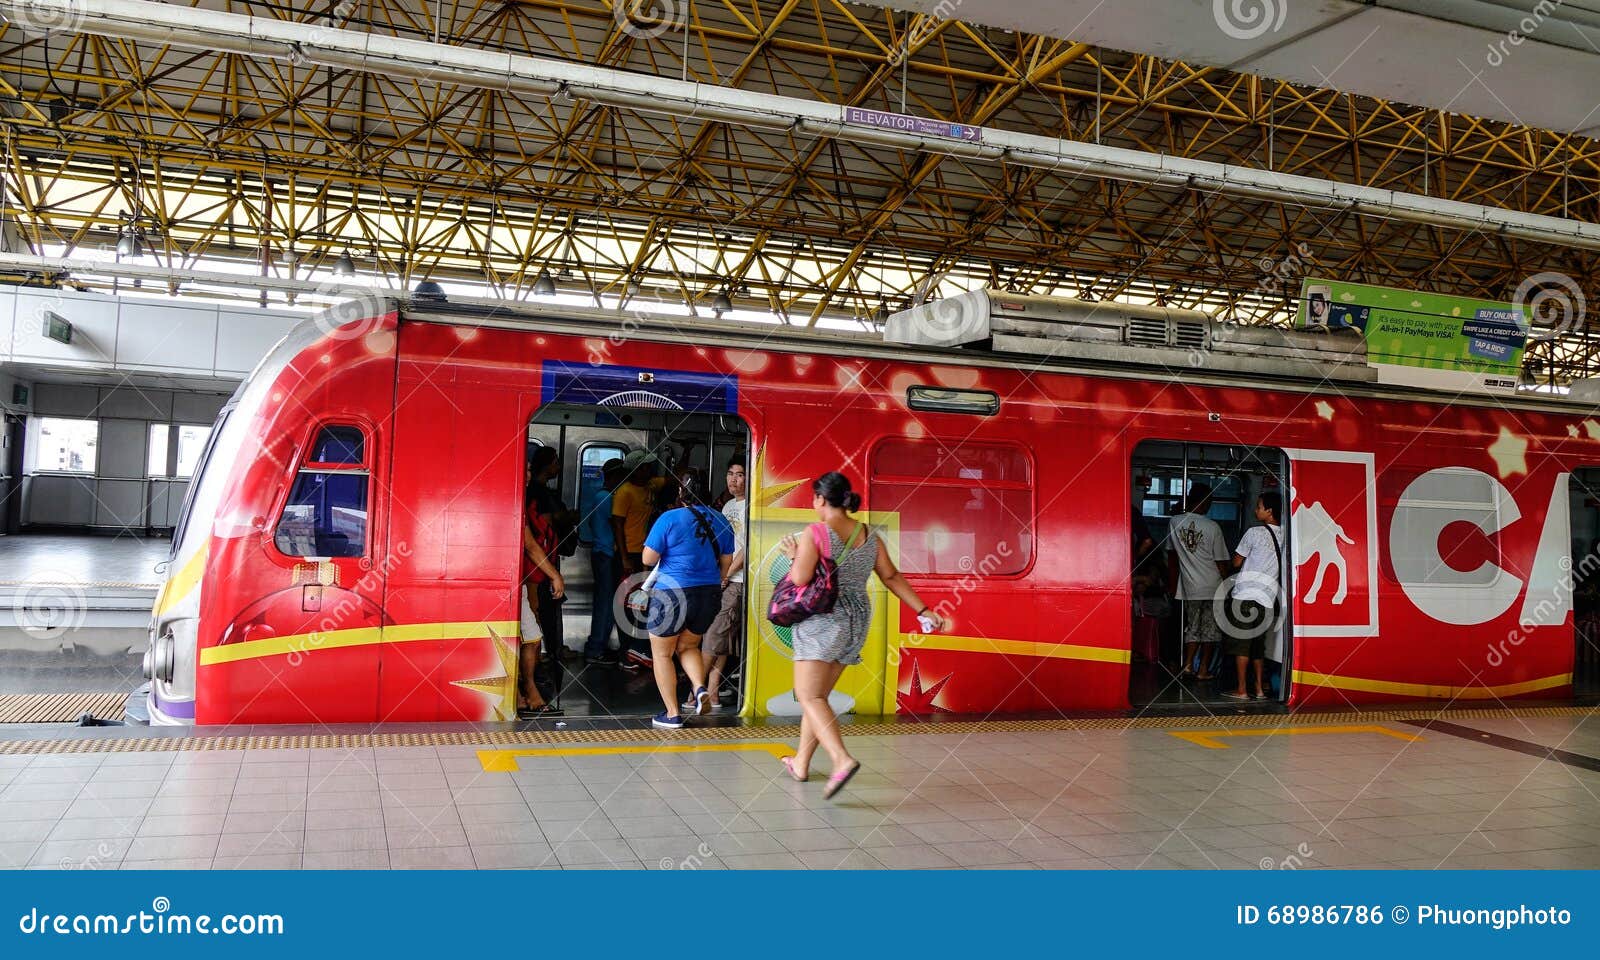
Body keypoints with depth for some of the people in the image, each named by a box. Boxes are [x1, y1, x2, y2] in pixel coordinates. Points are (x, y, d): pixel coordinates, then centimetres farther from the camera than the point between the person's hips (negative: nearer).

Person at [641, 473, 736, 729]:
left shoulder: (670, 519, -12)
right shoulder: (720, 520, 4)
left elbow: (648, 559, -11)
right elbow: (726, 563, 11)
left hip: (672, 593, -5)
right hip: (710, 593, 5)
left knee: (662, 653, 12)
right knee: (688, 646, 24)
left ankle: (672, 714, 11)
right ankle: (700, 688, -2)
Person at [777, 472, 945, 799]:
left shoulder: (815, 533, -12)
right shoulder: (870, 536, 7)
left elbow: (800, 579, -18)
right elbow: (892, 578, 7)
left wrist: (793, 555, 1)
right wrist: (923, 610, 11)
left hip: (822, 621, -7)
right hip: (857, 621, 7)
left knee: (809, 696, -7)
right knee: (818, 694, 18)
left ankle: (842, 760, -27)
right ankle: (801, 763, 27)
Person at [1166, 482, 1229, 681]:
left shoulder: (1175, 522, -1)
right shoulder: (1212, 527, -12)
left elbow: (1171, 556, 9)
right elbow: (1221, 562, -6)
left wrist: (1173, 586, 19)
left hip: (1189, 587, 3)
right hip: (1212, 587, -3)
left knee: (1193, 626, 14)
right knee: (1211, 629, 7)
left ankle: (1188, 664, 4)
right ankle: (1204, 670, 9)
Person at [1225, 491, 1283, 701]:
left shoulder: (1255, 532, -9)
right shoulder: (1283, 536, 8)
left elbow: (1236, 562, -1)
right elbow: (1282, 567, 16)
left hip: (1247, 594, -6)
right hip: (1268, 597, 6)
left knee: (1241, 642, -2)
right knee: (1259, 643, 13)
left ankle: (1241, 690, -1)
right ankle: (1259, 689, 13)